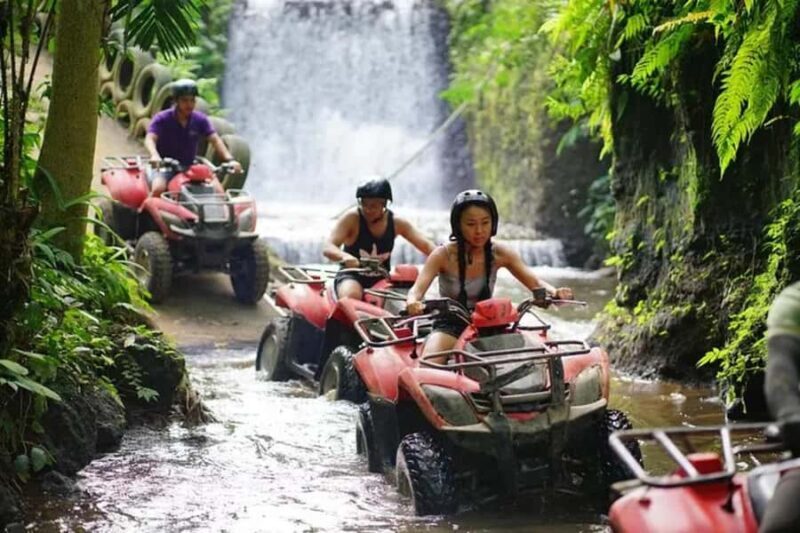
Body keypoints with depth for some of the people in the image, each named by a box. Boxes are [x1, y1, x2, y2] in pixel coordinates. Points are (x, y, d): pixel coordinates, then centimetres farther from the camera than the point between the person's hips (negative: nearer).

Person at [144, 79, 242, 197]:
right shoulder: (162, 118, -7)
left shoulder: (200, 119, 2)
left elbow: (215, 140, -8)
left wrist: (229, 159, -26)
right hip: (165, 167, -3)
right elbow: (150, 139, -20)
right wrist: (155, 155, -44)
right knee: (158, 189, -33)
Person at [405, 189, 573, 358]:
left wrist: (554, 292, -36)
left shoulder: (500, 254, -6)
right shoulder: (443, 255, -13)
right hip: (450, 326, -3)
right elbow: (417, 289, -24)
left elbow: (535, 282, -13)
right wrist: (413, 303, -49)